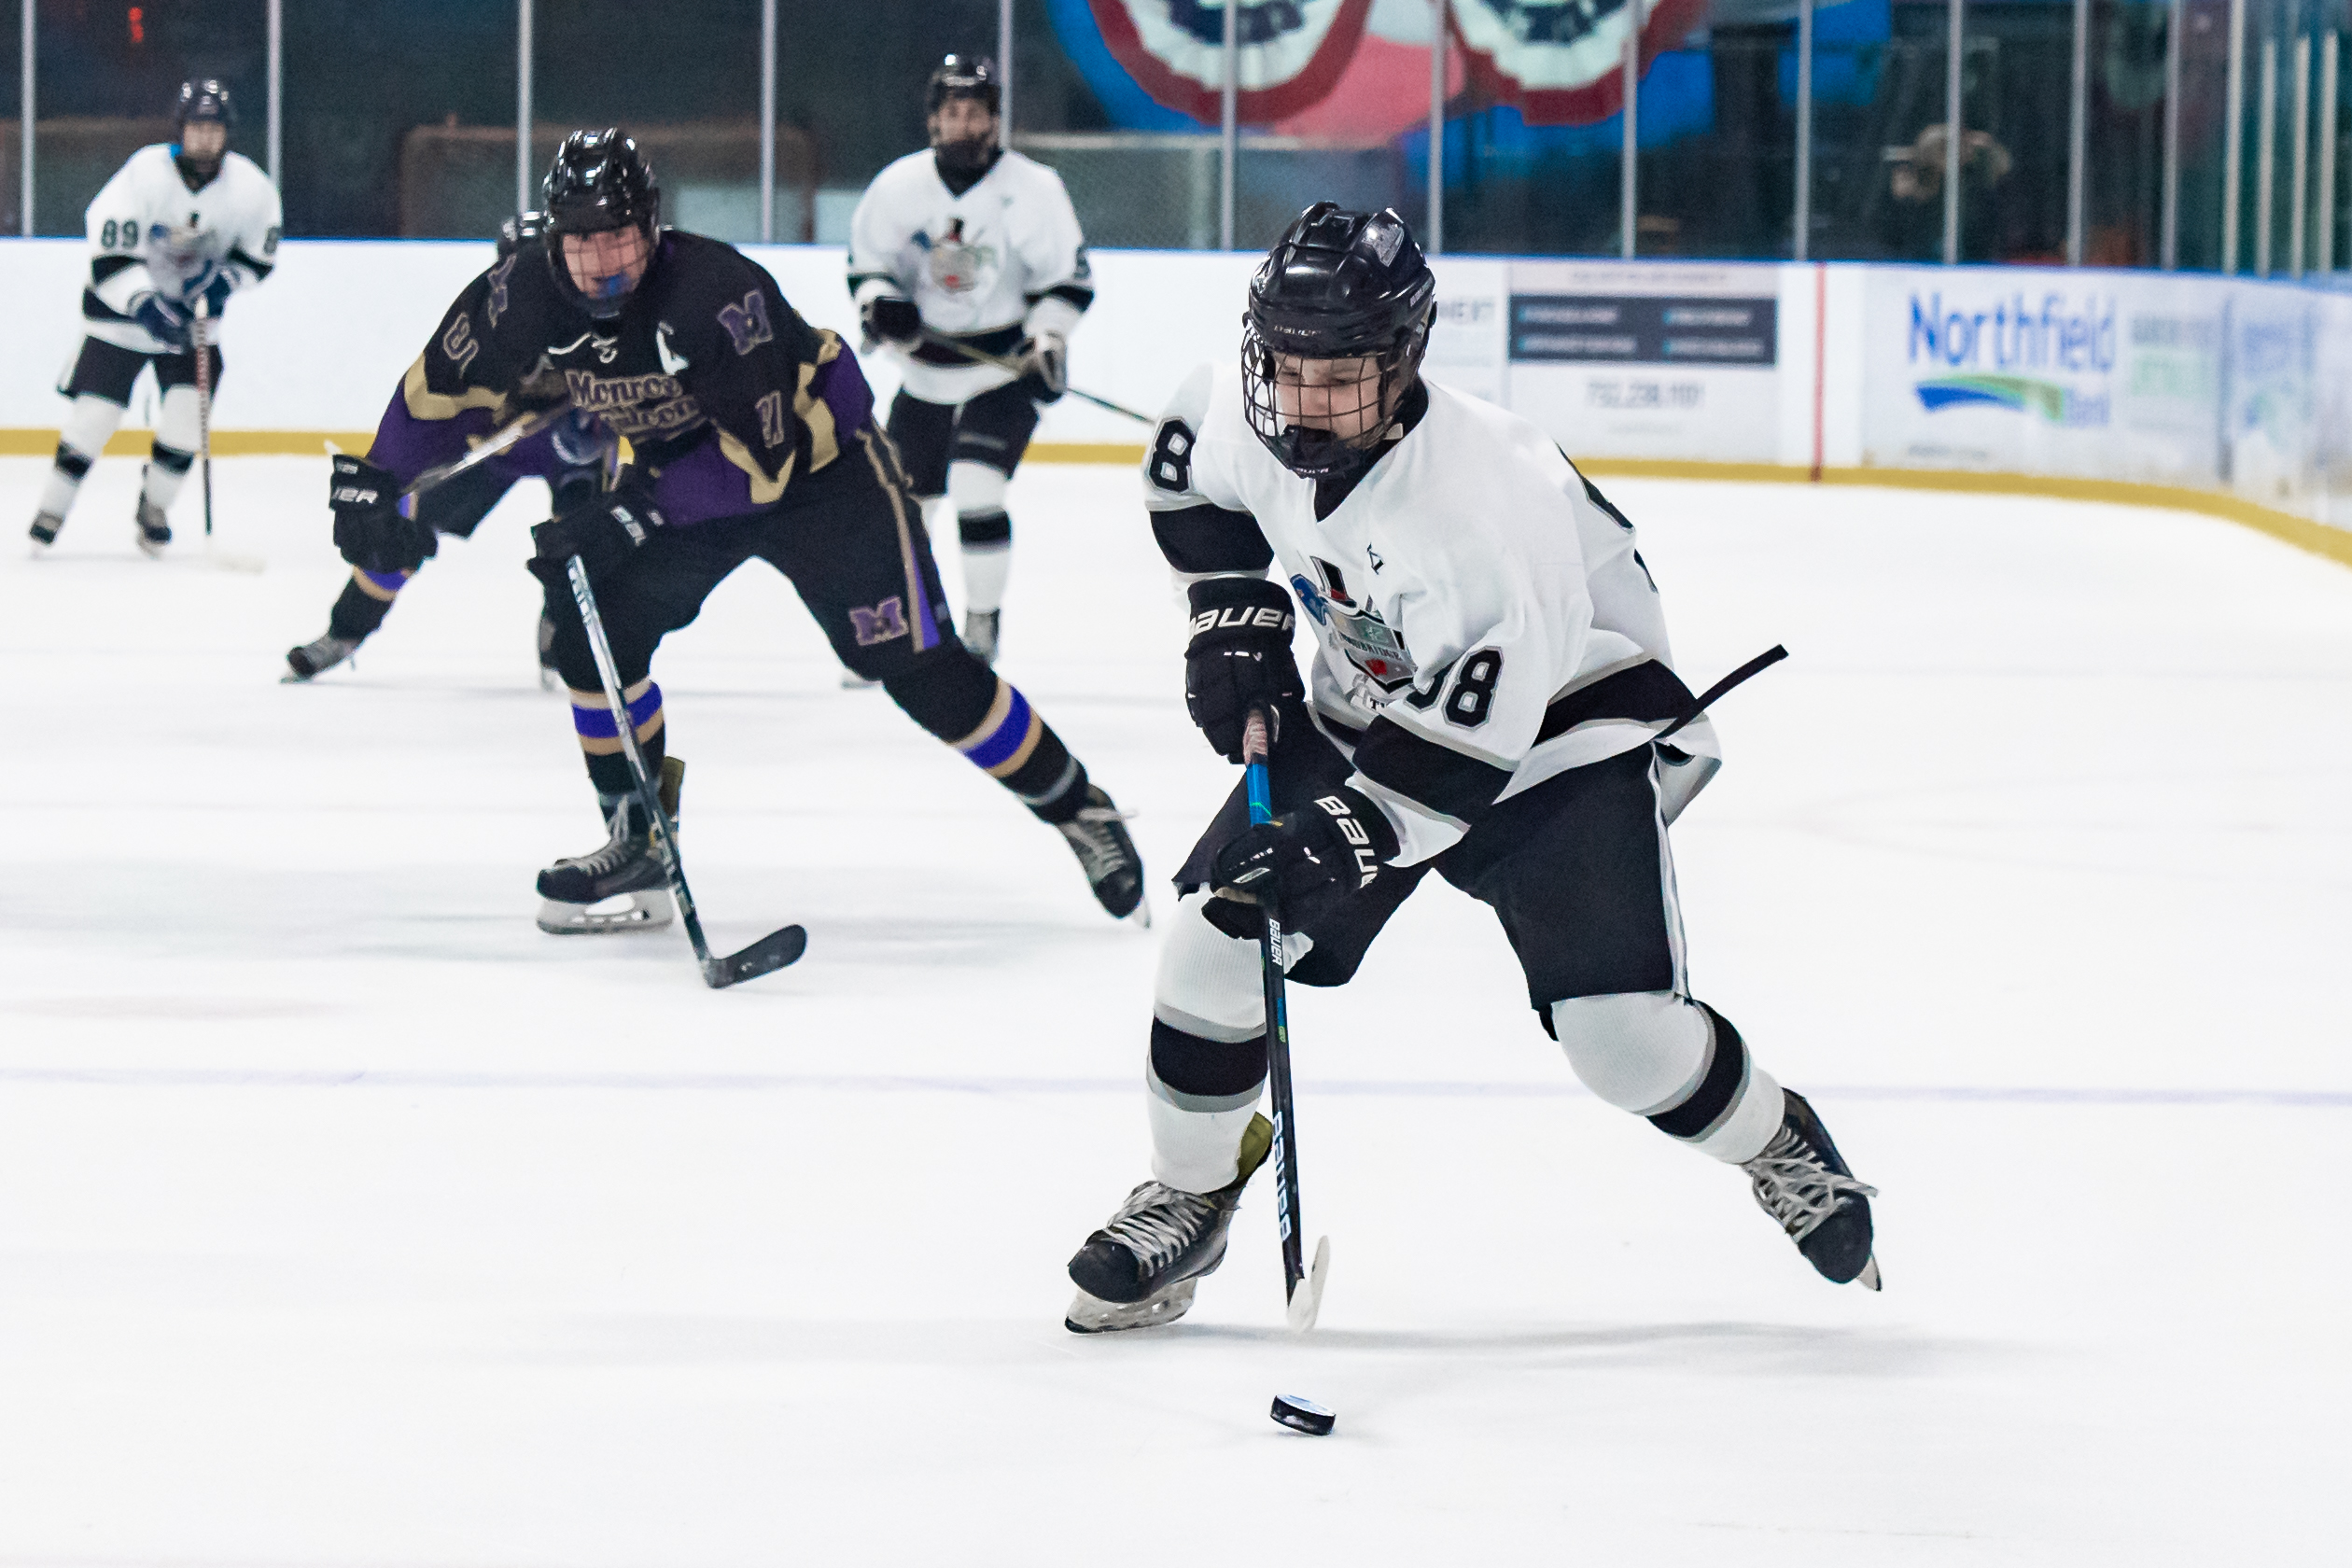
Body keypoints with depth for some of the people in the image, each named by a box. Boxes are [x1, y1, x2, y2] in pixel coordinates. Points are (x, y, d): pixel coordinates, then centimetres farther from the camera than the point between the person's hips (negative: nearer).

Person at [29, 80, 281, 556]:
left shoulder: (250, 187, -14)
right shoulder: (144, 173, -24)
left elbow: (260, 254, 2)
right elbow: (110, 257, -24)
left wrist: (223, 279, -17)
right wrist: (147, 306, -34)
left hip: (193, 309, 3)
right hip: (122, 303, -3)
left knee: (189, 410, -11)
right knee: (95, 410, -7)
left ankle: (153, 511, 12)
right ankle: (50, 513, 8)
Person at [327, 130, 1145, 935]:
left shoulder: (719, 292, -36)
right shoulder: (522, 297, -20)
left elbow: (762, 460, -35)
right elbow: (438, 391, -4)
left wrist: (636, 513, -38)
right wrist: (376, 485, -15)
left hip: (811, 457, -6)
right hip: (682, 468, 6)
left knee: (916, 664, -9)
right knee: (593, 627, -7)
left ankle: (1076, 805, 6)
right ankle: (639, 849, 7)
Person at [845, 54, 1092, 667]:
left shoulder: (1033, 189, -12)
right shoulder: (898, 185, -4)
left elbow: (1066, 278, -6)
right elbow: (867, 260, 6)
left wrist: (1047, 341, -18)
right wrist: (880, 303, -14)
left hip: (1006, 369, -4)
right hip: (926, 370, 4)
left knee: (975, 489, -21)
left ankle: (983, 622, -6)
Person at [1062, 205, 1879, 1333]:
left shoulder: (1483, 496, -36)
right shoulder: (1245, 414, -17)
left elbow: (1483, 721, -35)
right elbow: (1187, 471, 9)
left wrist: (1359, 831, -39)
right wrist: (1233, 618, 0)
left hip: (1561, 721, -6)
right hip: (1373, 705, 6)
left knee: (1618, 1027, -16)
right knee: (1217, 933, -6)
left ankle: (1775, 1144, 16)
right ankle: (1187, 1197, 15)